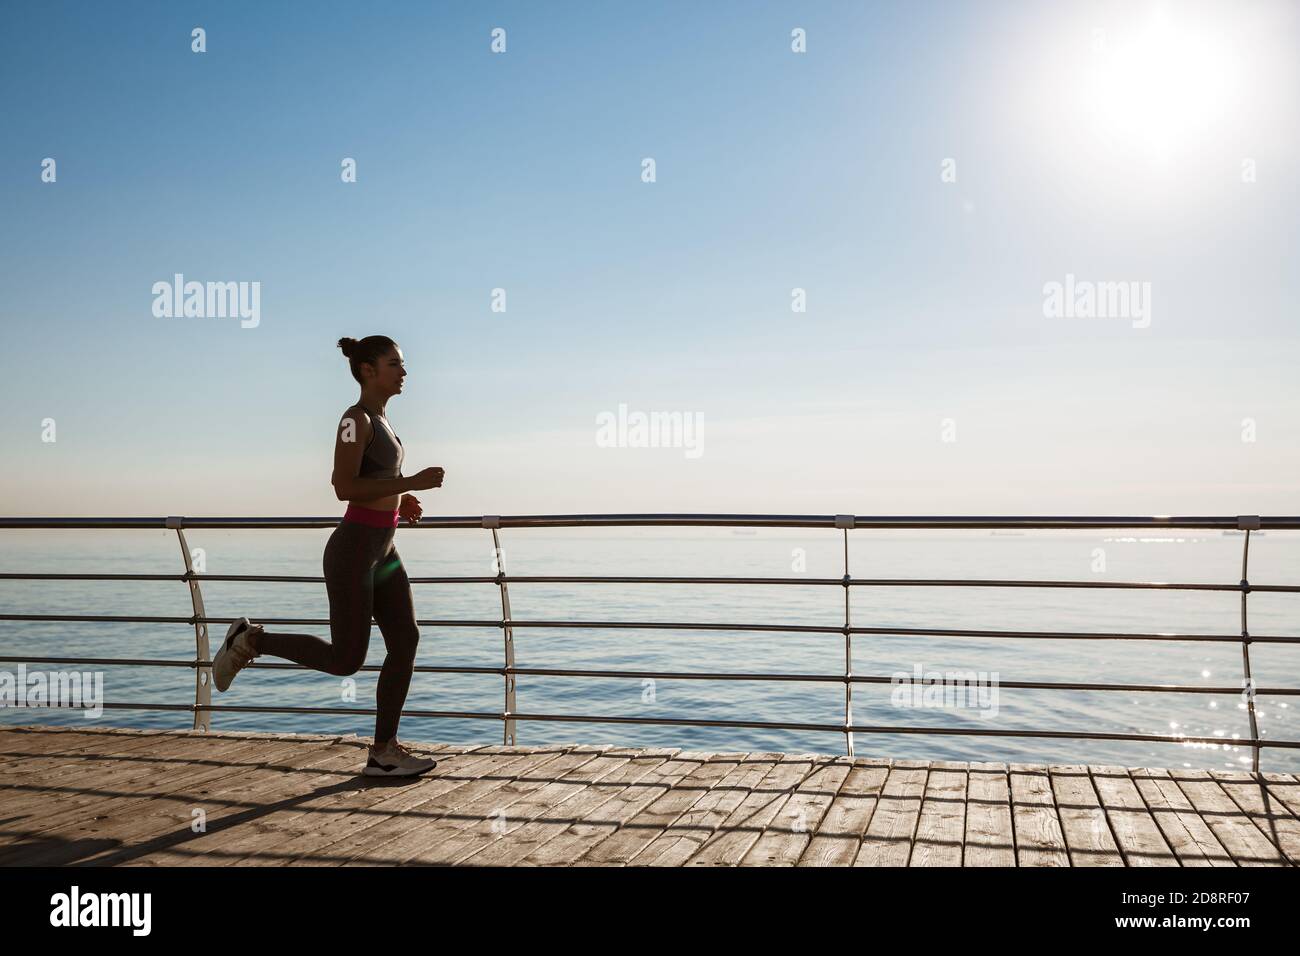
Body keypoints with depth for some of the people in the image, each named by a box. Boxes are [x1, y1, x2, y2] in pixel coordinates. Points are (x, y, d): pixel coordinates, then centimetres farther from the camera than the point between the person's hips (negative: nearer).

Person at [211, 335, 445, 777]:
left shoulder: (377, 421, 13)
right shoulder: (356, 418, -15)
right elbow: (343, 488, -23)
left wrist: (399, 499, 12)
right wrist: (412, 483, -21)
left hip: (381, 551, 9)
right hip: (353, 552, -9)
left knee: (406, 643, 2)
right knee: (346, 661, -2)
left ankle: (383, 752, 8)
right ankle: (251, 640, 14)